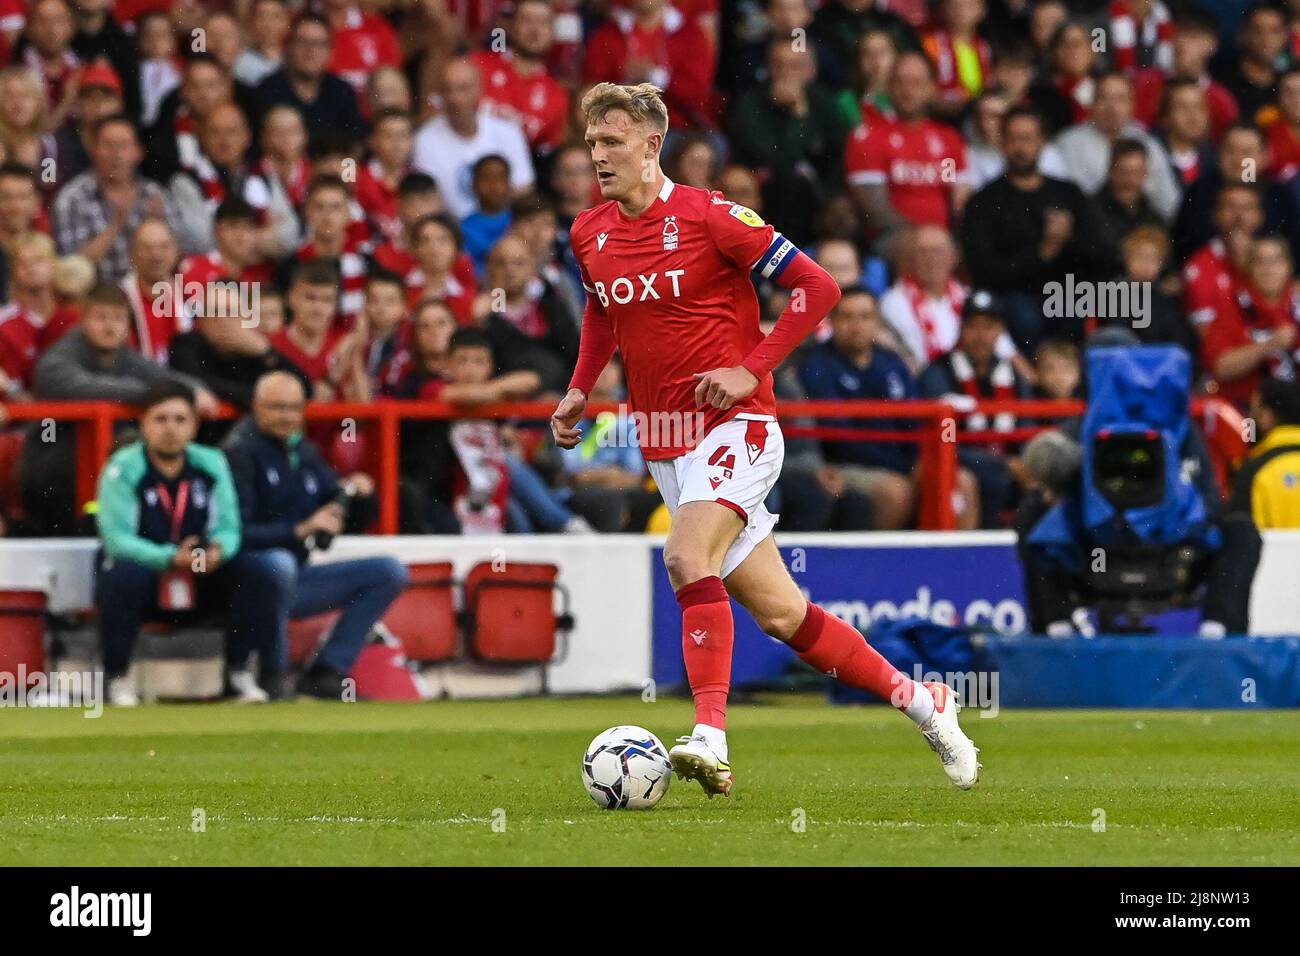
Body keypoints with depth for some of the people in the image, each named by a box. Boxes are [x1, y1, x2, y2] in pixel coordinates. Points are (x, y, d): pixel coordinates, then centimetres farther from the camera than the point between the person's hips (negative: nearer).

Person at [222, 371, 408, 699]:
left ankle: (326, 671, -7)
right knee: (279, 562, -41)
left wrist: (355, 492, -5)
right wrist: (300, 530, -28)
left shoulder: (304, 451, 14)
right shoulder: (240, 452, -11)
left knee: (390, 572, -1)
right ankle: (272, 673, -24)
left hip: (294, 582, 8)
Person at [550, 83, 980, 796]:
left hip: (734, 426, -6)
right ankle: (914, 697, 21)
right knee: (778, 612, 6)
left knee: (687, 557, -30)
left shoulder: (708, 215, -12)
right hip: (663, 446, 6)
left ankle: (710, 738, -34)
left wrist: (751, 369, -16)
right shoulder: (589, 234, 7)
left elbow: (817, 287, -10)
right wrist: (580, 389, 14)